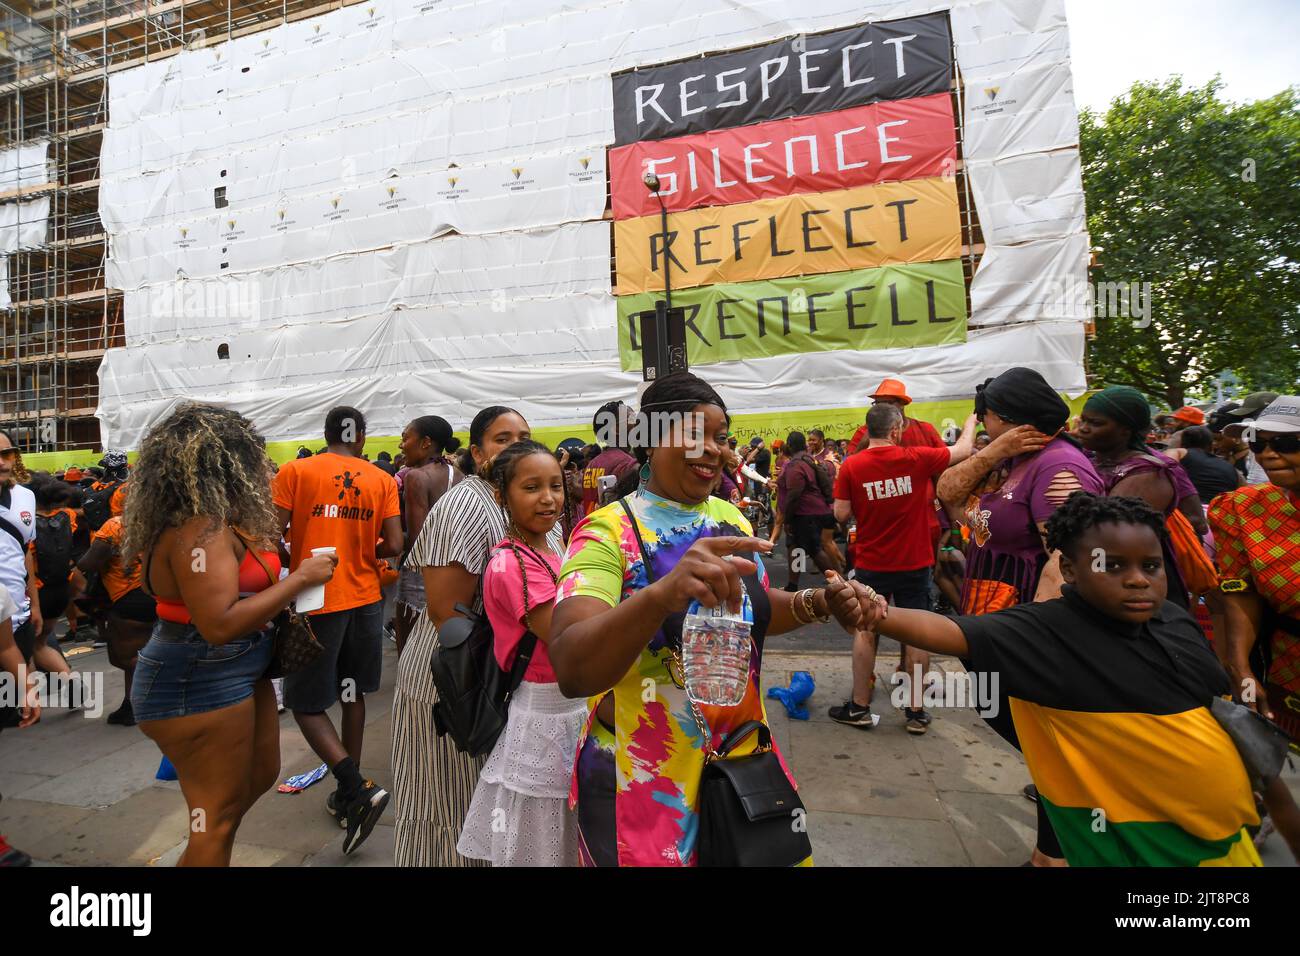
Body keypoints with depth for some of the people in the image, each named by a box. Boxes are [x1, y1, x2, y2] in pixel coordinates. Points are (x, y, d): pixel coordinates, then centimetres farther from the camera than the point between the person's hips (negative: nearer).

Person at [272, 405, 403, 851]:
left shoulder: (294, 471, -5)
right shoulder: (382, 480, 0)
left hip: (314, 601, -3)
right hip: (365, 598, 4)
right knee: (351, 694, 17)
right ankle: (349, 795, 29)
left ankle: (359, 789, -3)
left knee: (305, 702, 8)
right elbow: (393, 545, -6)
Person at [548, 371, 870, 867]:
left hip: (743, 752, 6)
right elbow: (571, 671, -33)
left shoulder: (731, 518, 0)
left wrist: (816, 603, -6)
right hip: (645, 781, -5)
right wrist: (663, 593, -50)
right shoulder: (609, 531, -20)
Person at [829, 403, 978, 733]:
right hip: (914, 564, 0)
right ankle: (916, 710, 22)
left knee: (865, 631, 11)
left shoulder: (851, 466, -10)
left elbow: (841, 514, -9)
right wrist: (972, 419, 24)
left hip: (870, 565, 0)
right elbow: (964, 449, 6)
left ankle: (859, 707, 19)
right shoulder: (916, 459, -10)